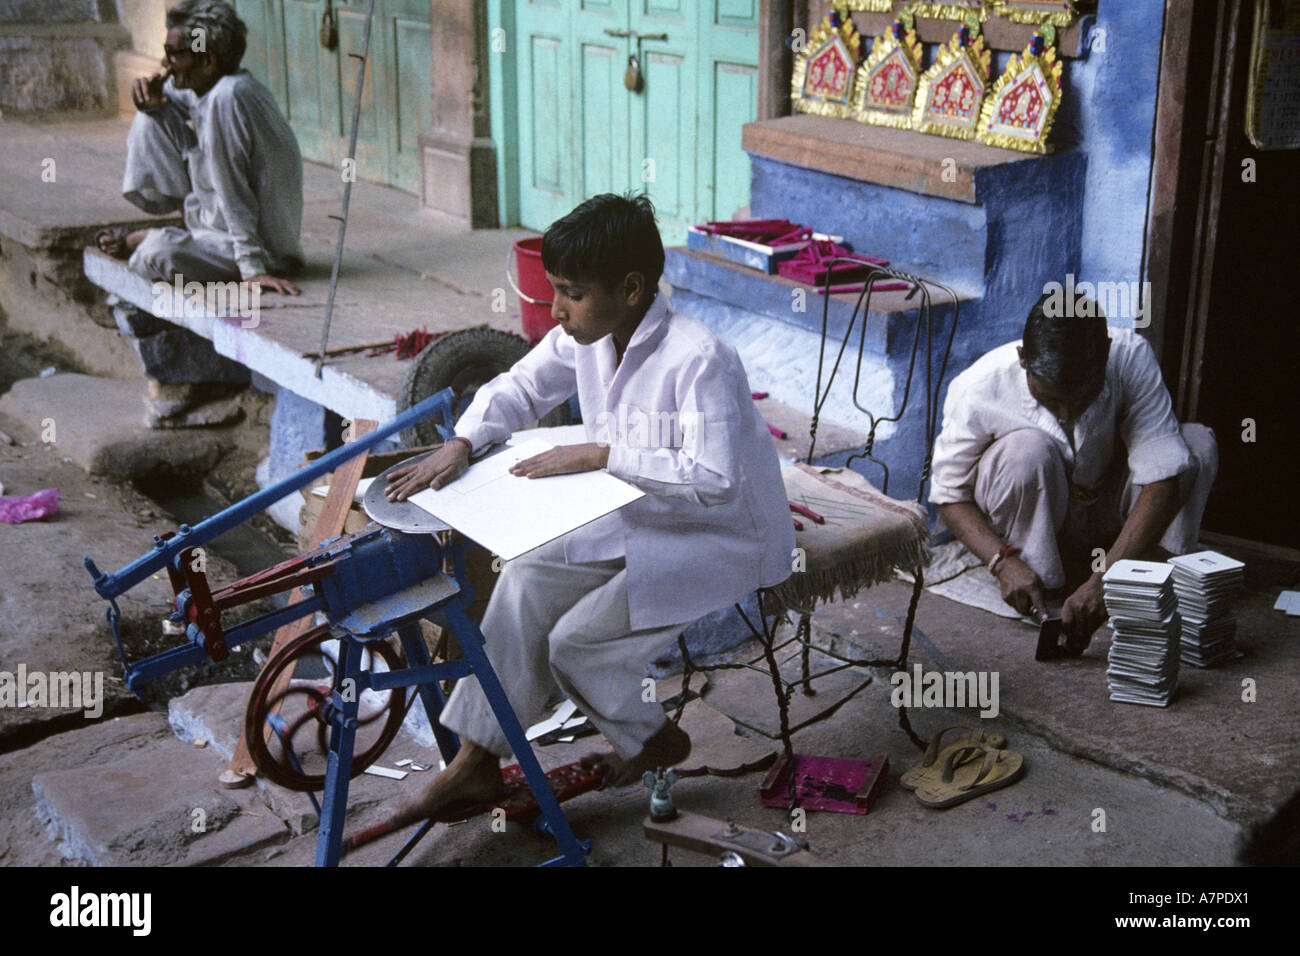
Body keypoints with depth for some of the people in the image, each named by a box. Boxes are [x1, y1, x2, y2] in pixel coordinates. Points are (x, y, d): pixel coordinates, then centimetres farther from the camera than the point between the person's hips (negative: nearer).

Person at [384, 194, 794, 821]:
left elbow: (714, 480, -35)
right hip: (644, 521, 8)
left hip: (725, 540, -8)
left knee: (575, 642, -15)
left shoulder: (699, 360, -29)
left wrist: (601, 455, -32)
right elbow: (516, 390, 9)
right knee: (527, 579, -5)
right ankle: (476, 762, 3)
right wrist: (459, 446, -10)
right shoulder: (583, 340, -4)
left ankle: (653, 741, 16)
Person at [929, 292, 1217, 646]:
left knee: (1198, 443, -22)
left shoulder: (1132, 359, -26)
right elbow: (949, 494, -17)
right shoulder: (978, 390, -28)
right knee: (1027, 450, -35)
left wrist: (1104, 580, -41)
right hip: (1027, 518, -2)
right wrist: (1003, 562, -34)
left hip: (1105, 516, 2)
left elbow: (1164, 479, -31)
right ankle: (1047, 586, -17)